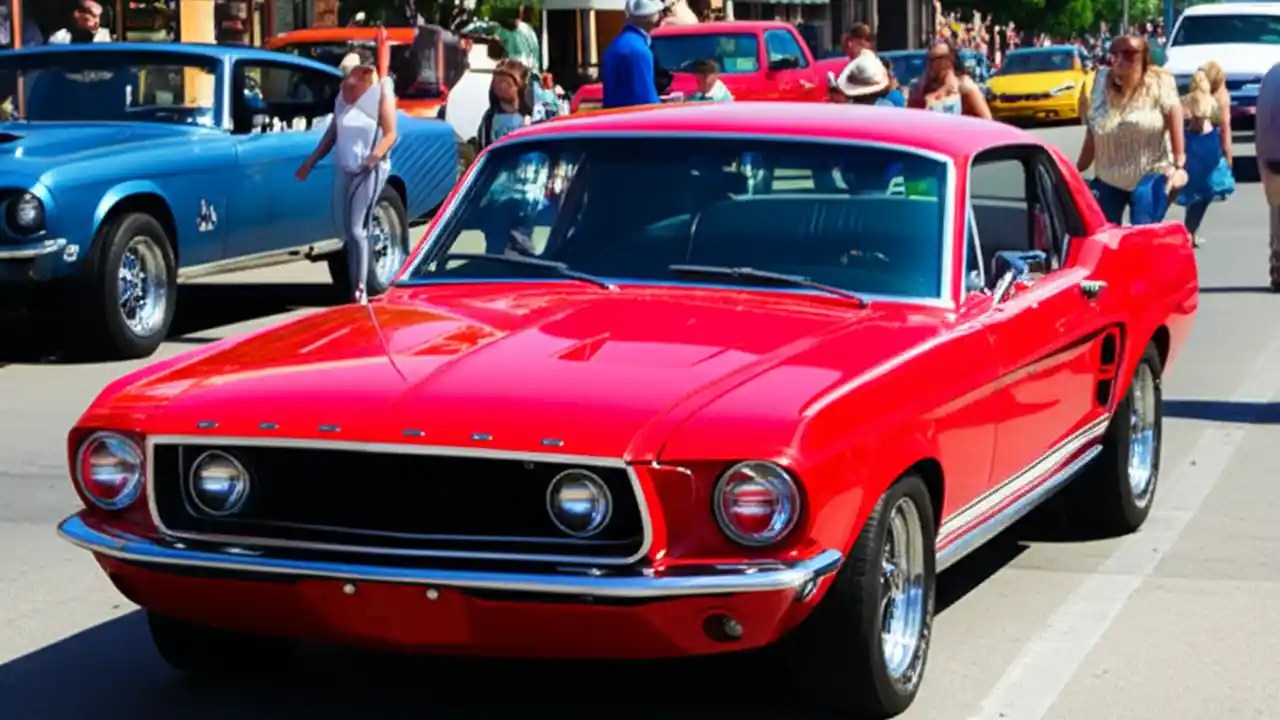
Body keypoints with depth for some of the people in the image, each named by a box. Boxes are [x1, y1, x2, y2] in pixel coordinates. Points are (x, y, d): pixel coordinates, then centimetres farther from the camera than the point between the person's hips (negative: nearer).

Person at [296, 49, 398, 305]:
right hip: (344, 169, 6)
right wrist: (311, 161, 18)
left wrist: (376, 155, -28)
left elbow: (390, 133, -10)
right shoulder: (344, 90, 10)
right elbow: (333, 130, 17)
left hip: (369, 171, -6)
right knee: (348, 232, 8)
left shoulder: (381, 92, -8)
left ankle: (360, 290, -8)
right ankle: (354, 288, 14)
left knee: (357, 230, -12)